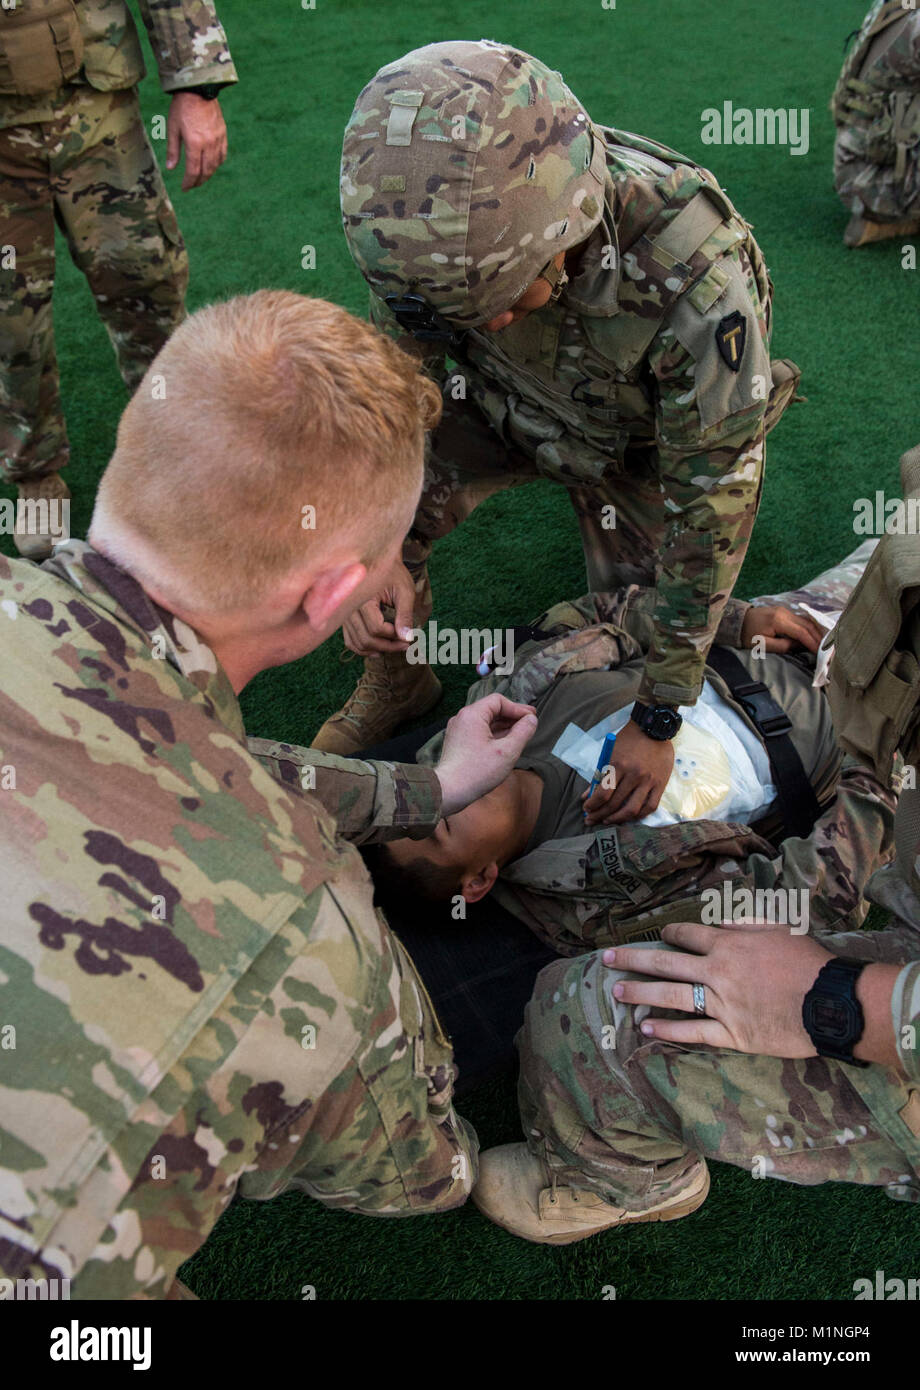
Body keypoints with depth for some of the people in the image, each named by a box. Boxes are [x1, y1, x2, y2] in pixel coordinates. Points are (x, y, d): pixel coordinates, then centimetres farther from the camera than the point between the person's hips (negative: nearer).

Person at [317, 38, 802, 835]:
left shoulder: (699, 285, -42)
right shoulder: (442, 227, -31)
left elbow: (713, 500, -31)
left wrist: (660, 718, -25)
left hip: (644, 436, -2)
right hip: (509, 406, 3)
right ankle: (394, 683, 10)